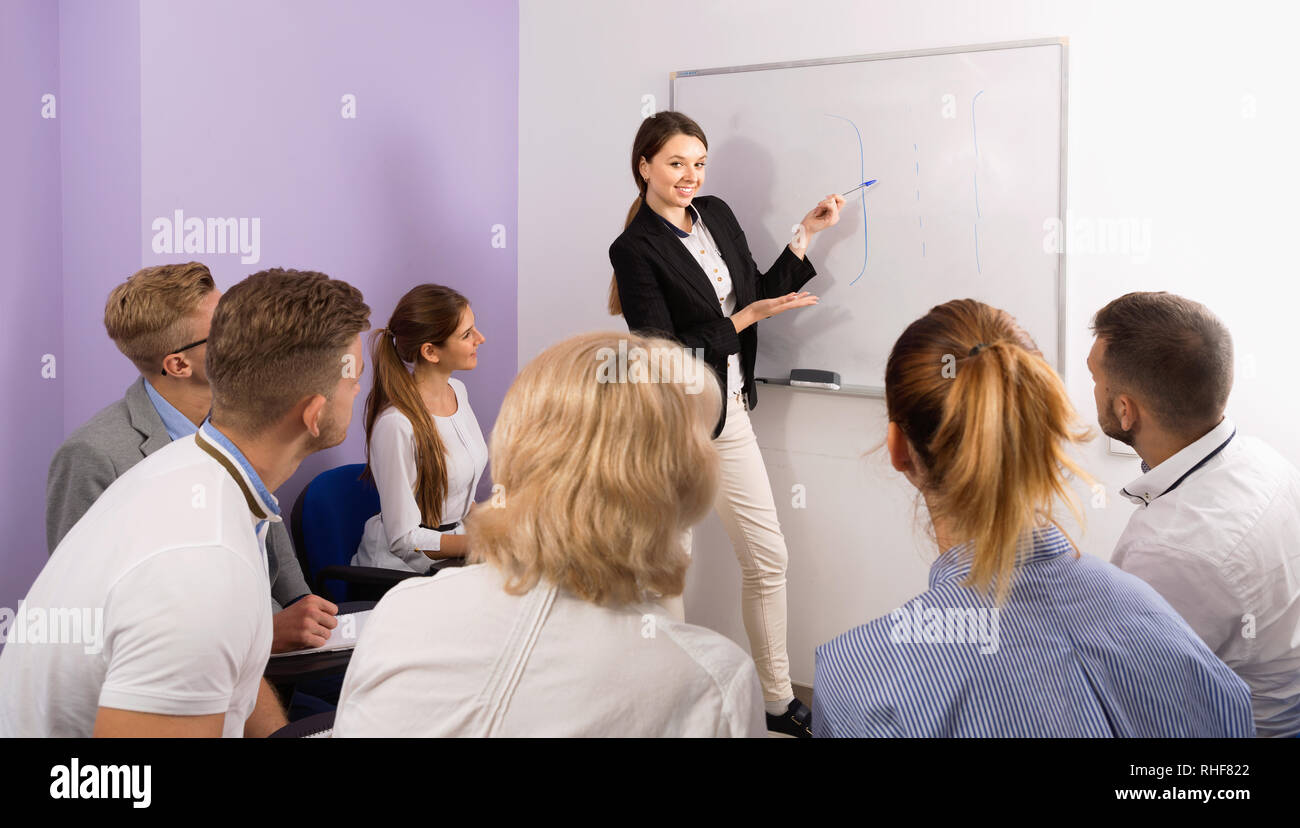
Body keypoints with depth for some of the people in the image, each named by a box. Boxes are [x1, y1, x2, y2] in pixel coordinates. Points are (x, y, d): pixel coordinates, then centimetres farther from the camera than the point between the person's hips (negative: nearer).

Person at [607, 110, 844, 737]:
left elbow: (760, 294, 15)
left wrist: (807, 234, 8)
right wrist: (744, 318, -20)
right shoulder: (635, 248, -13)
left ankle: (779, 700, 23)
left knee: (768, 557, 11)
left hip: (729, 414, 7)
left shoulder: (716, 215, 8)